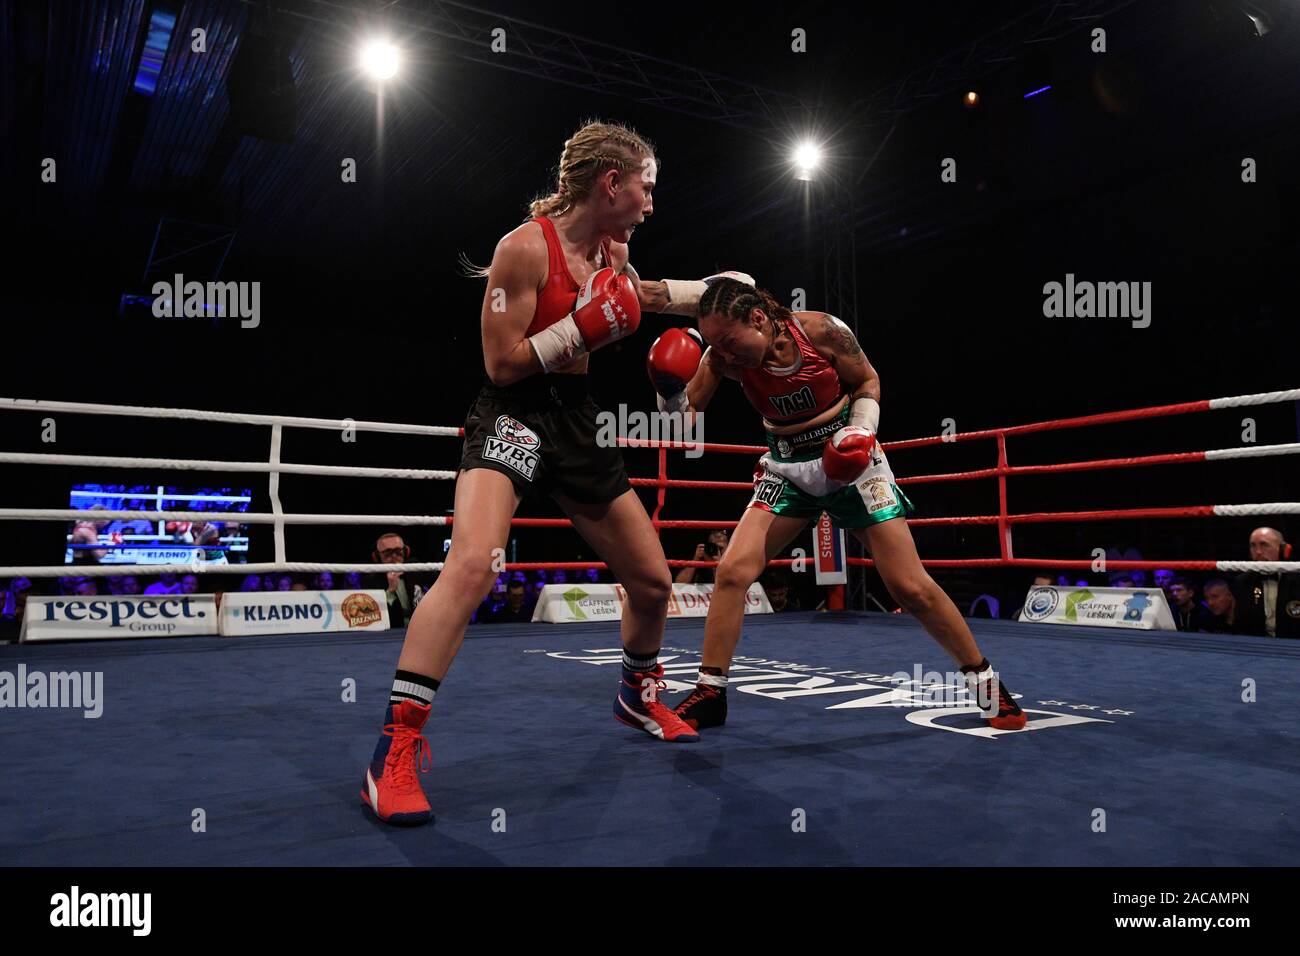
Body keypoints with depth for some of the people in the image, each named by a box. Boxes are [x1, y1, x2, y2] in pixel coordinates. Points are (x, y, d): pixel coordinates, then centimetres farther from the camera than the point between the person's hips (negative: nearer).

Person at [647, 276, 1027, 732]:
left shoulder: (820, 331, -20)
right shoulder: (724, 356, -14)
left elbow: (868, 381, -5)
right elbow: (685, 413, -18)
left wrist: (861, 430, -21)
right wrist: (670, 388, -38)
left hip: (849, 462, -2)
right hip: (788, 467, 3)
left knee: (911, 587, -3)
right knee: (731, 571, -13)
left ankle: (987, 684, 18)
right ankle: (709, 695, 2)